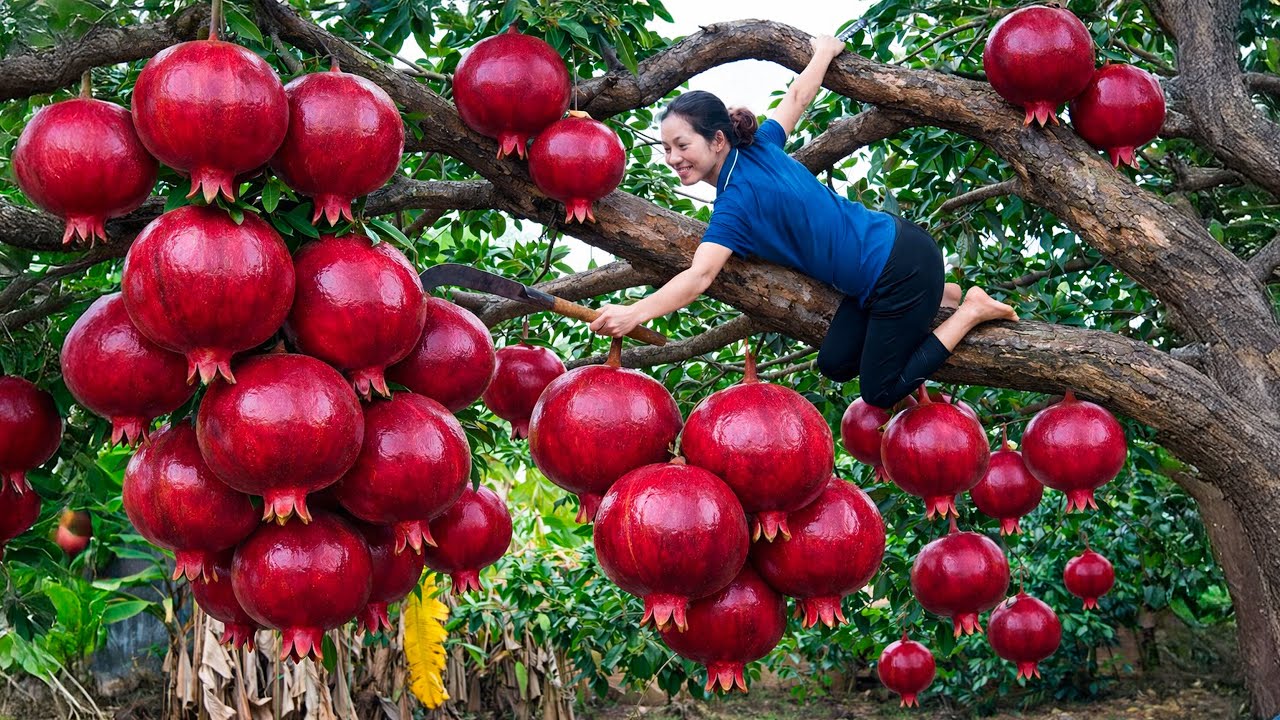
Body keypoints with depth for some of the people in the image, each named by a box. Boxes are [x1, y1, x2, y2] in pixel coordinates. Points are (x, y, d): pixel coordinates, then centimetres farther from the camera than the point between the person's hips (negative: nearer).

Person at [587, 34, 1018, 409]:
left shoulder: (738, 198, -22)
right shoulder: (760, 145, 1)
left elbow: (699, 277, -34)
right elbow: (797, 97, 16)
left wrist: (633, 314, -44)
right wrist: (825, 51, 35)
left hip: (902, 266, -9)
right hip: (887, 254, 9)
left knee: (880, 392, -2)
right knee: (835, 364, 10)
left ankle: (972, 311, 4)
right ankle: (940, 296, 21)